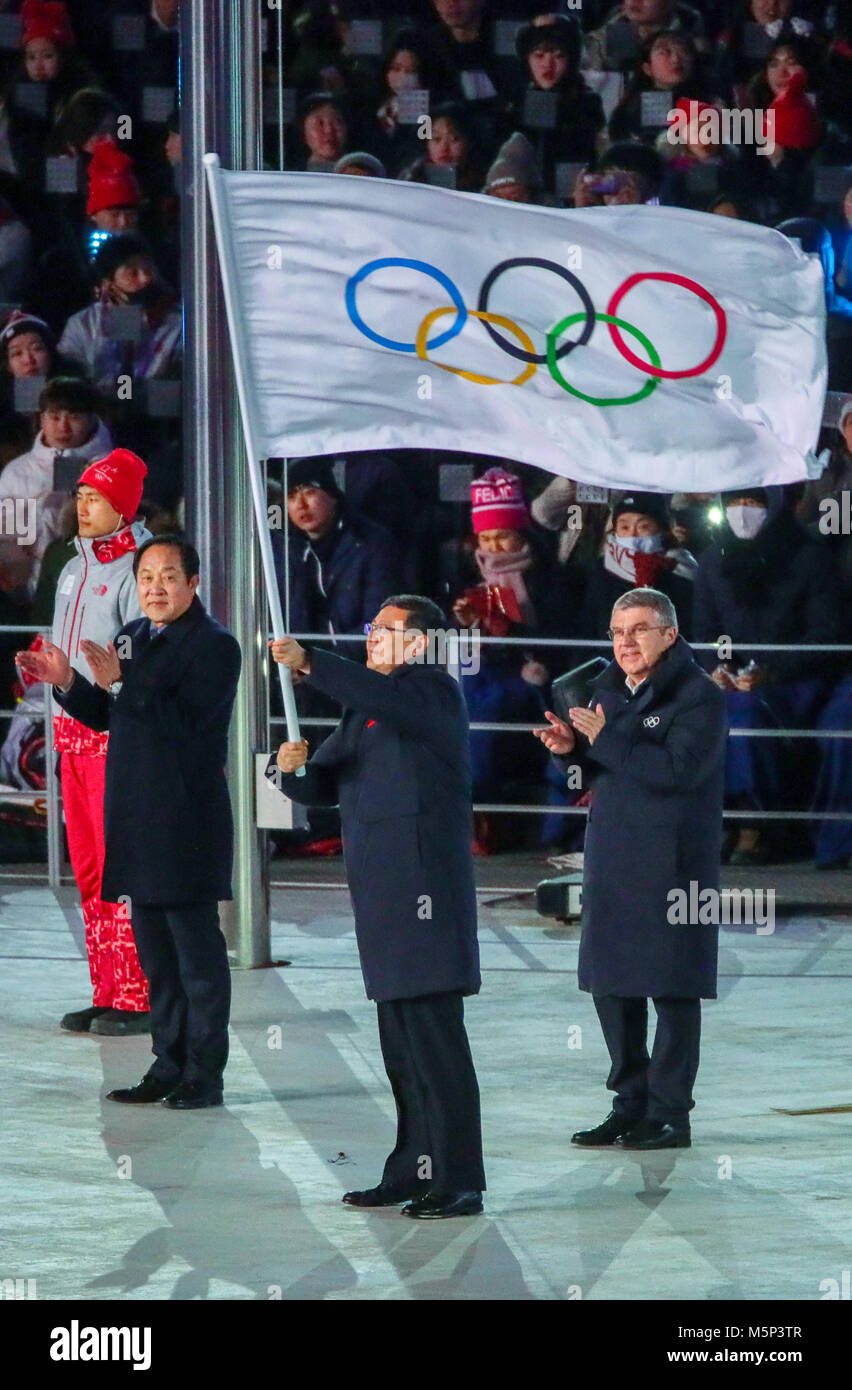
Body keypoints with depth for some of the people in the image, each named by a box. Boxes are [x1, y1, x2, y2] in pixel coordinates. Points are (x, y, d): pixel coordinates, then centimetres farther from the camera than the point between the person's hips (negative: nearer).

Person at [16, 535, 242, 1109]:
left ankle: (204, 1075, -1)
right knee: (155, 953, 12)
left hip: (187, 820, -8)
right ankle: (169, 1066, 19)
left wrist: (123, 680, -26)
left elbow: (186, 722, -20)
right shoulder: (131, 638, 16)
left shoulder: (215, 646, -9)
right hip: (136, 819, 8)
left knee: (197, 949, -5)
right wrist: (68, 683, 3)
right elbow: (105, 717, 19)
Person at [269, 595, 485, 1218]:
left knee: (437, 1038, -11)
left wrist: (310, 664, -33)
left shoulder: (435, 690, -4)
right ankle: (412, 1171, 19)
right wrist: (292, 768, -3)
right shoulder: (363, 711, 22)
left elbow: (387, 697, -26)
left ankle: (457, 1182, -11)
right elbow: (323, 787, 20)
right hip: (381, 897, 9)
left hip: (426, 885, -9)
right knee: (400, 1042, 13)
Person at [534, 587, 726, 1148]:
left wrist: (606, 739, -21)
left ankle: (671, 1115, 1)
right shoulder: (610, 688, 13)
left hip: (672, 864, -8)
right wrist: (572, 748, -1)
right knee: (612, 985, 11)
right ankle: (631, 1105, 21)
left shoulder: (698, 696, -11)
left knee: (671, 986, -4)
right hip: (612, 859, 8)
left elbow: (680, 769, -24)